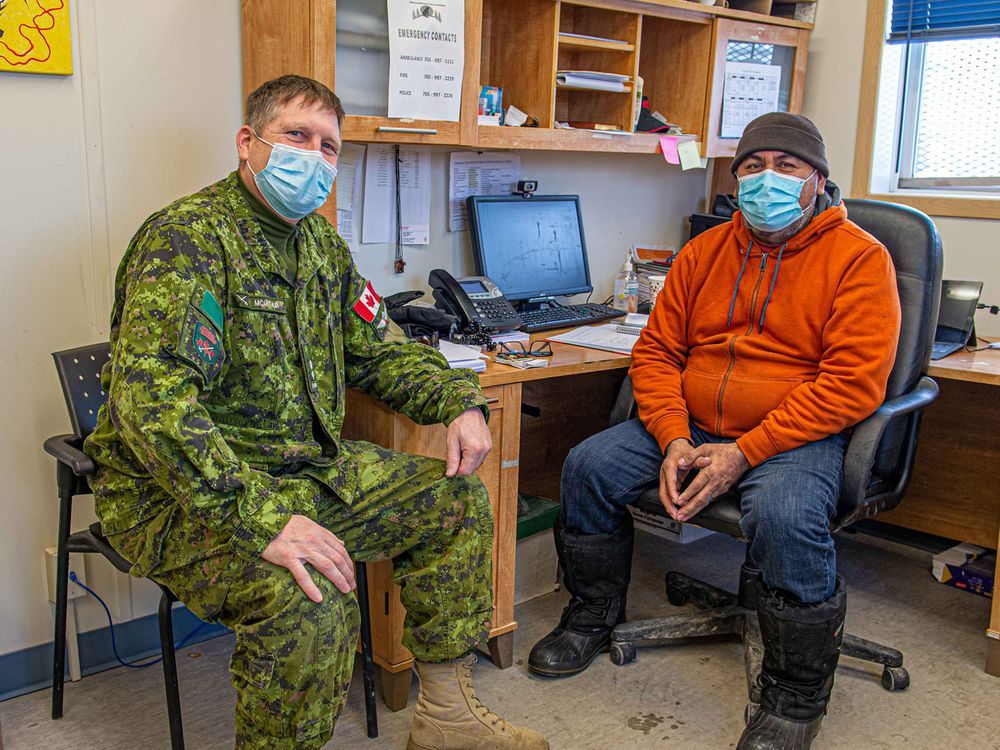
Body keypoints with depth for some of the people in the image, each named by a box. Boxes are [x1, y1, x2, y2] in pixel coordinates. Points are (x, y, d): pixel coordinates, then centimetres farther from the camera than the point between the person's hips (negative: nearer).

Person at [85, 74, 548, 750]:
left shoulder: (320, 242, 10)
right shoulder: (188, 237, -18)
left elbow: (378, 348, 19)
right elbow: (151, 397, -31)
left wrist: (458, 400, 0)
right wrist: (258, 518, -39)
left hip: (308, 466, 9)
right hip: (181, 493, -8)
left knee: (458, 501, 4)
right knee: (310, 597, -34)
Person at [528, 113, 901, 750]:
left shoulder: (860, 258, -5)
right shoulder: (706, 252, 11)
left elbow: (853, 383, -15)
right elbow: (656, 352, 9)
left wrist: (743, 453, -20)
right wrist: (674, 441, -9)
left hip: (799, 438, -5)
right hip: (690, 428, 5)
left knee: (784, 515, -35)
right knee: (589, 466, -10)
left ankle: (796, 697, -10)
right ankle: (593, 616, 15)